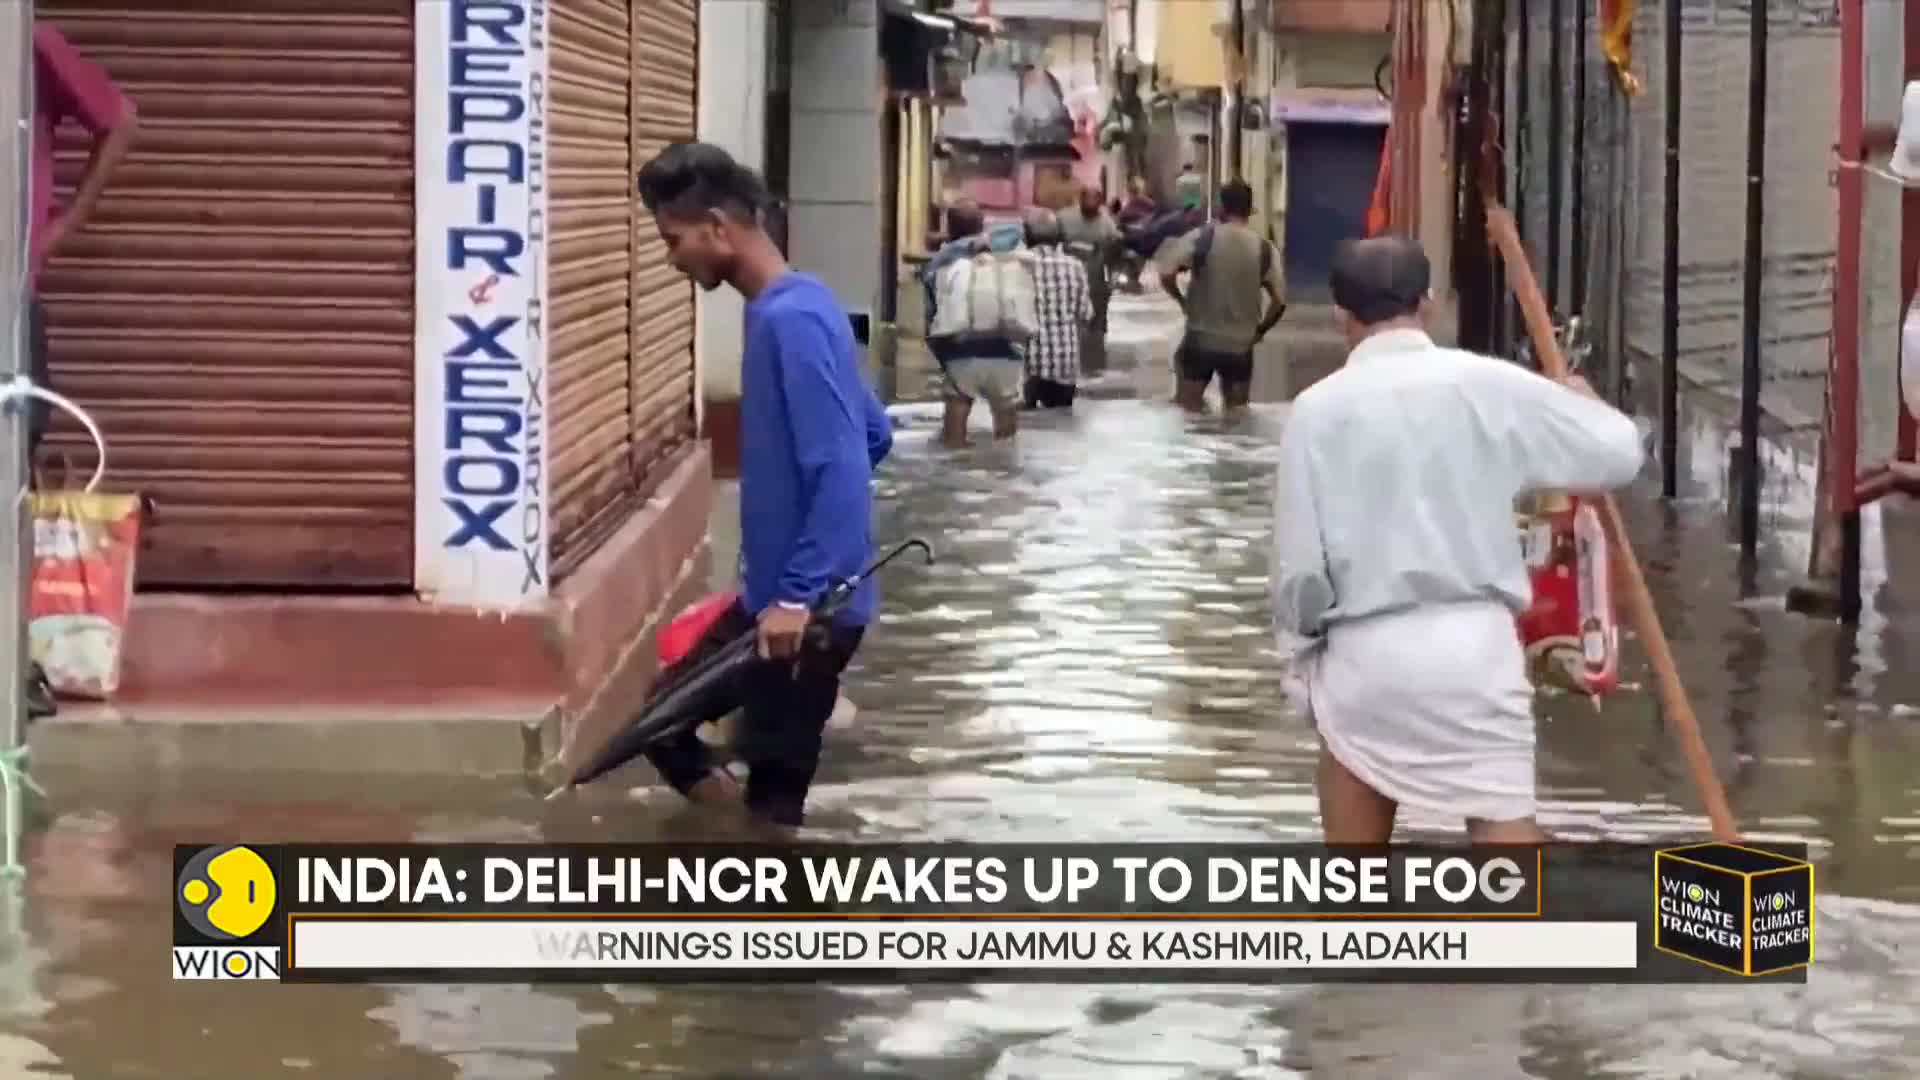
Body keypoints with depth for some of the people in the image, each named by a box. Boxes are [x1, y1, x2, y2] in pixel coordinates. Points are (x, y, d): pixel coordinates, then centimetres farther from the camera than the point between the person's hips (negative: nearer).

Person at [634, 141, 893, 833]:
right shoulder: (792, 308, 9)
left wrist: (798, 595, -26)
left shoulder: (788, 320, -20)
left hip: (804, 611, -10)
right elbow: (874, 435, 18)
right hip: (776, 597, 10)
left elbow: (841, 468, -26)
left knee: (773, 796, -2)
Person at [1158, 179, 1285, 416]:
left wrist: (1181, 300, 6)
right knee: (1237, 412, 15)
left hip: (1201, 340, -2)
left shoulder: (1201, 238, -8)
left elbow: (1166, 274, -13)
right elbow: (1280, 301, -2)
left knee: (1188, 411, 13)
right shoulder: (1264, 248, -2)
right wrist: (1260, 330, 13)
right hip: (1241, 345, 2)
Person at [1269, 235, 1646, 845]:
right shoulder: (1488, 385, -2)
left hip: (1362, 650, 1)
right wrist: (1580, 400, 26)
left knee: (1354, 843, 16)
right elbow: (1618, 454, 5)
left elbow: (1299, 565, -2)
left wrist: (1302, 657, 14)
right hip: (1473, 641, 0)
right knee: (1505, 827, -2)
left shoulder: (1318, 408, -2)